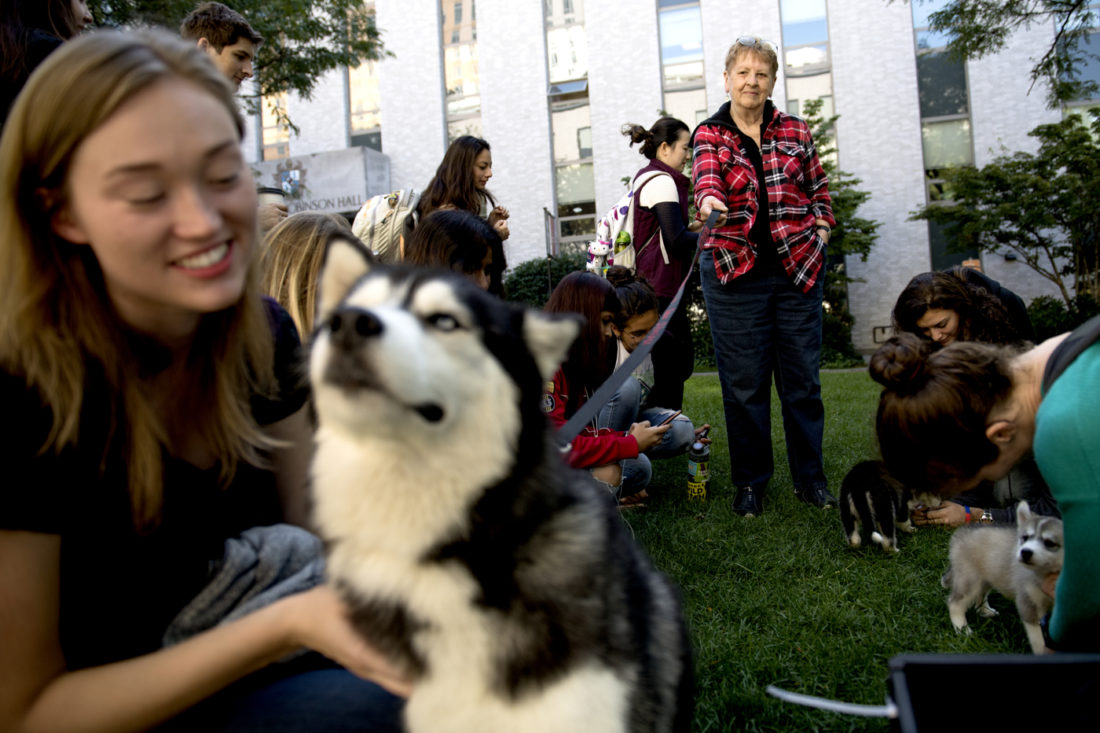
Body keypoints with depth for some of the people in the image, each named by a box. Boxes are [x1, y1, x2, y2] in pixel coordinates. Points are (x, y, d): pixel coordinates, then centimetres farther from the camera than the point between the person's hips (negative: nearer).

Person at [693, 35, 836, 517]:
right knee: (743, 382, 1)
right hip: (735, 273, -2)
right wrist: (711, 202, -39)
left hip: (797, 270, 2)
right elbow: (706, 175, -18)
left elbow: (820, 191, 19)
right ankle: (750, 481, 15)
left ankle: (810, 476, 20)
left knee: (802, 377, 6)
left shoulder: (796, 132, 11)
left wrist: (821, 232, 3)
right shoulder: (709, 135, 4)